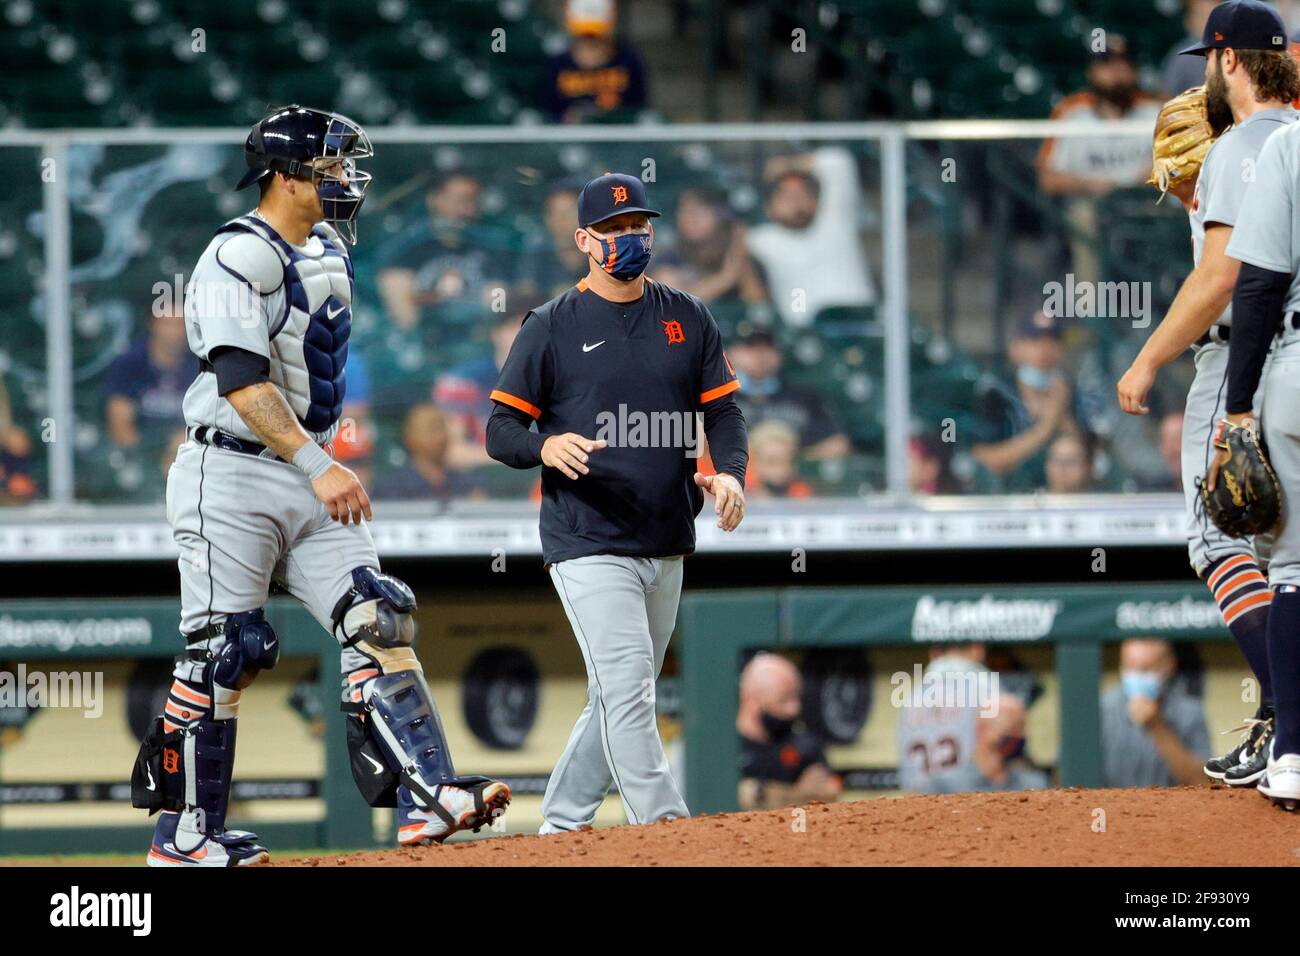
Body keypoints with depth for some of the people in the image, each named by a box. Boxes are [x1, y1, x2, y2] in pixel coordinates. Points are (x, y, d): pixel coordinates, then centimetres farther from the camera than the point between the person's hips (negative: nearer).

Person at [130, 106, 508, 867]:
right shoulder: (240, 258, -14)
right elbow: (243, 382, -25)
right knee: (224, 650, -6)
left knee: (378, 620, -5)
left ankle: (428, 797, -10)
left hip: (311, 480, 8)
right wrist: (320, 467, -31)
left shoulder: (329, 254, 13)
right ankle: (186, 833, 3)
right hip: (233, 477, -8)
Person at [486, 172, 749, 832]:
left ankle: (561, 826, 24)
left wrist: (729, 473, -11)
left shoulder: (688, 319, 11)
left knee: (619, 701, 12)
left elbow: (724, 409, 10)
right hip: (588, 546, -5)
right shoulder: (552, 327, -1)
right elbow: (501, 430, -2)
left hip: (666, 547, 5)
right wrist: (546, 446, -25)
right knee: (627, 688, -17)